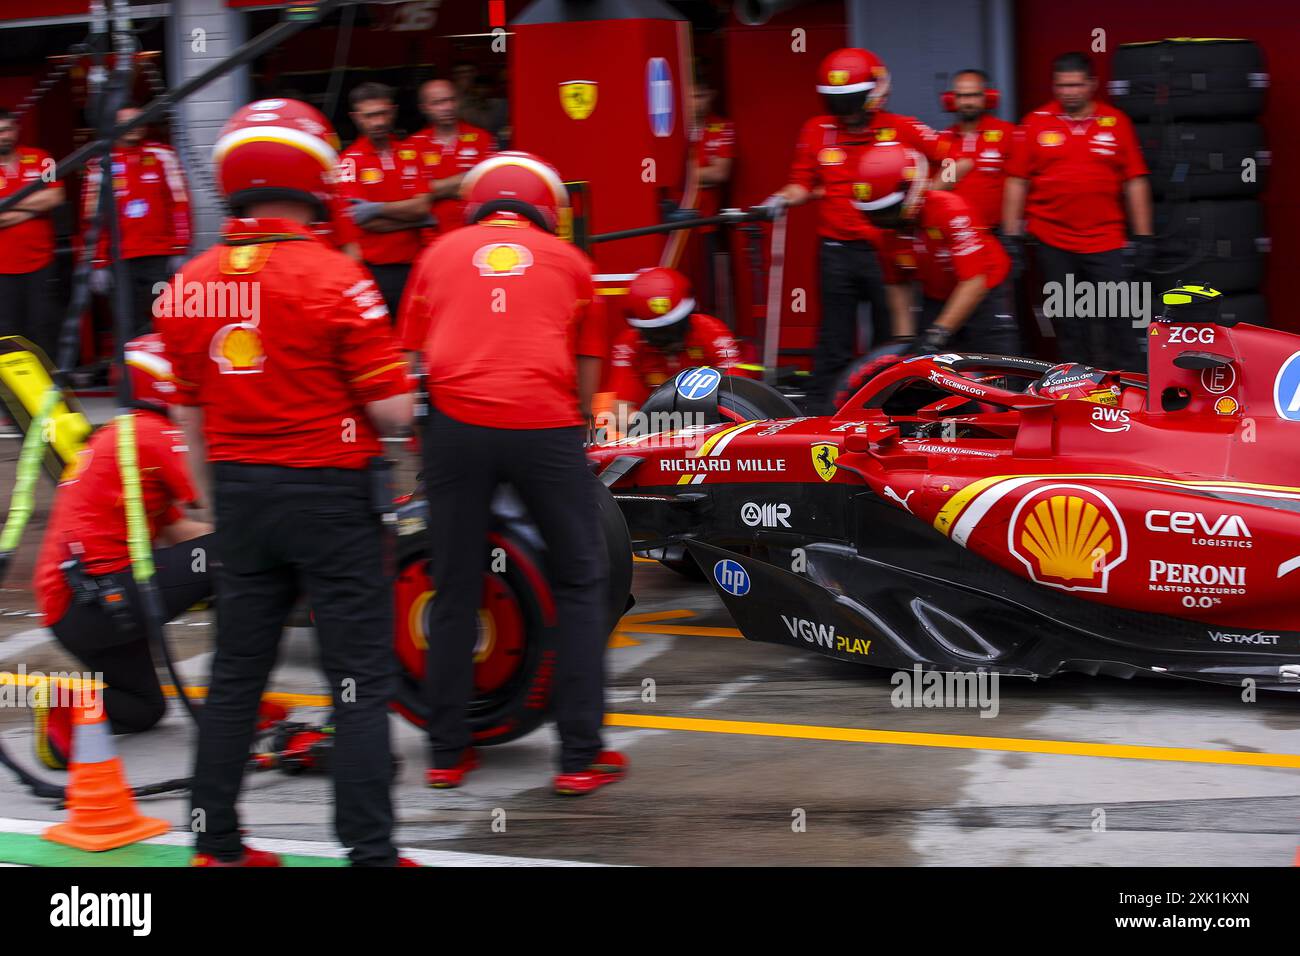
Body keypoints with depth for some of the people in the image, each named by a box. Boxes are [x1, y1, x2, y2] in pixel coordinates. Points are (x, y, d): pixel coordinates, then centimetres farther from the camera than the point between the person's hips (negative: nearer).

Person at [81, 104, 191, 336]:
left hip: (161, 260, -1)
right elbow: (92, 218, 8)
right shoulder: (101, 165, 7)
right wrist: (99, 264, 4)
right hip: (121, 263, 1)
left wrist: (179, 251, -3)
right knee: (132, 330, 3)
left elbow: (180, 205, 3)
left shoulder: (162, 155, 5)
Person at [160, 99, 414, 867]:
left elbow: (190, 415, 10)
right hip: (330, 493, -5)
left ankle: (217, 845, 20)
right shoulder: (335, 279, -15)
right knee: (362, 681, 2)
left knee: (236, 674, 14)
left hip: (240, 494, 6)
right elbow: (393, 412, -15)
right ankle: (370, 849, 2)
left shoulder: (192, 284, 2)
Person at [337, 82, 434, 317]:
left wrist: (378, 208, -10)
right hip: (373, 269, -4)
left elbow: (423, 206, 0)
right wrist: (411, 216, -8)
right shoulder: (350, 161, -4)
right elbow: (363, 221, -11)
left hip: (411, 266, 4)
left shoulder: (410, 153, 9)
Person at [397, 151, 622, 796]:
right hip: (545, 424, -1)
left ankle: (446, 754, 18)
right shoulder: (567, 260, 17)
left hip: (455, 422, 1)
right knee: (580, 583, 11)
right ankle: (580, 755, 9)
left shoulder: (440, 252, 19)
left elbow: (413, 356, 19)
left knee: (455, 590, 12)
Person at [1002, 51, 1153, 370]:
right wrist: (1011, 238, 1)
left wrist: (1144, 237, 3)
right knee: (1068, 326, 7)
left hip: (1105, 242, 0)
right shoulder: (1036, 123, 3)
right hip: (1052, 243, 1)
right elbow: (1017, 182, 5)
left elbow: (1135, 182, 6)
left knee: (1118, 321, -5)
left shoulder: (1115, 123, 4)